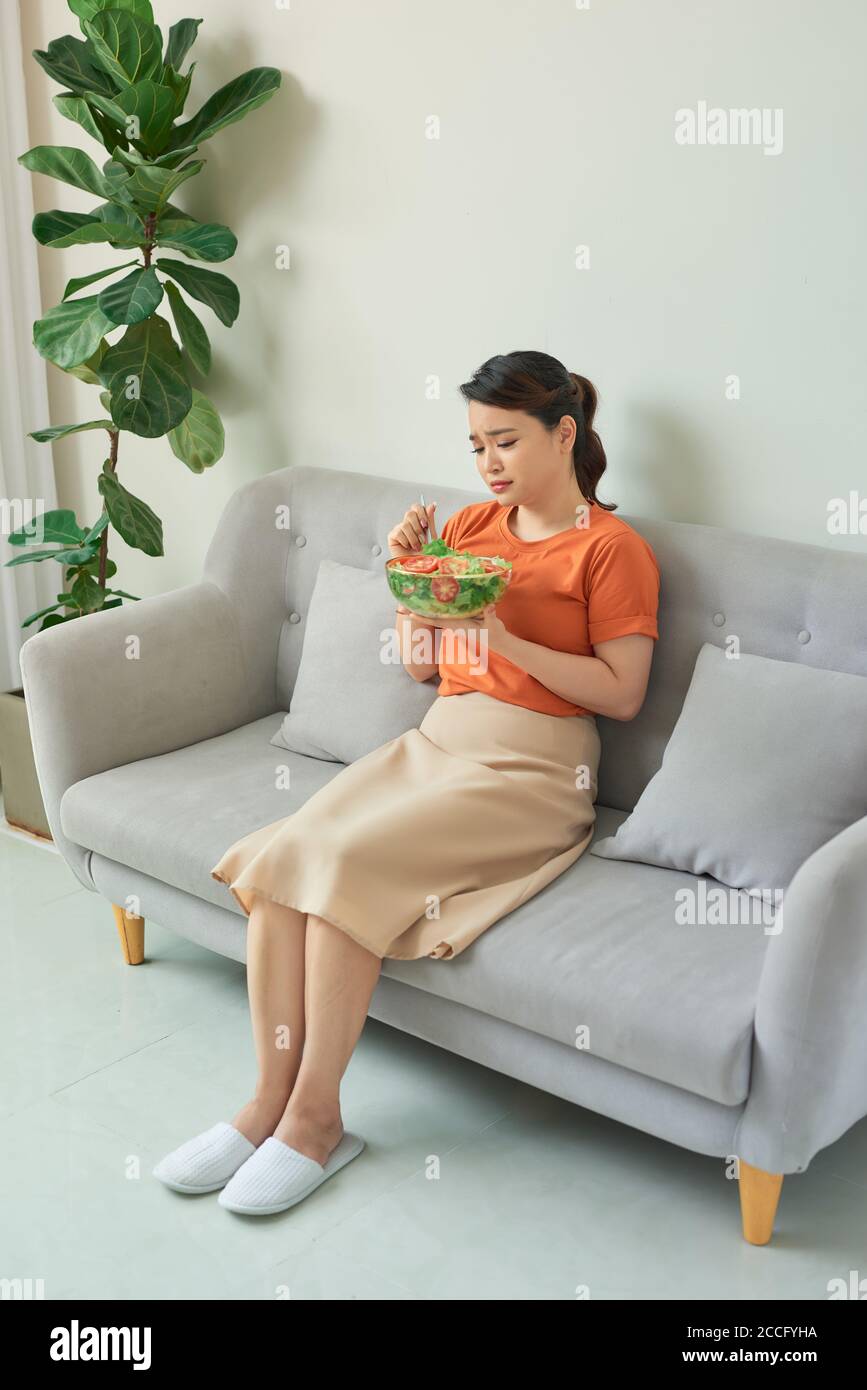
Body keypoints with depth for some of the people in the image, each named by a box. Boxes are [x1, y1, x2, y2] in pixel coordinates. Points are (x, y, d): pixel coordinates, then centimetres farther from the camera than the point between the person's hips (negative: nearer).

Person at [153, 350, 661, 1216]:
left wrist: (504, 636, -16)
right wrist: (407, 574, 4)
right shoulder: (469, 525, 17)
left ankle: (316, 1116, -15)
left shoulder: (612, 548, -1)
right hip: (433, 744, 6)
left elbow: (622, 693, -9)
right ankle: (271, 1103, -13)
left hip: (530, 771, -6)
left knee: (345, 861, -28)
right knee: (278, 859, -20)